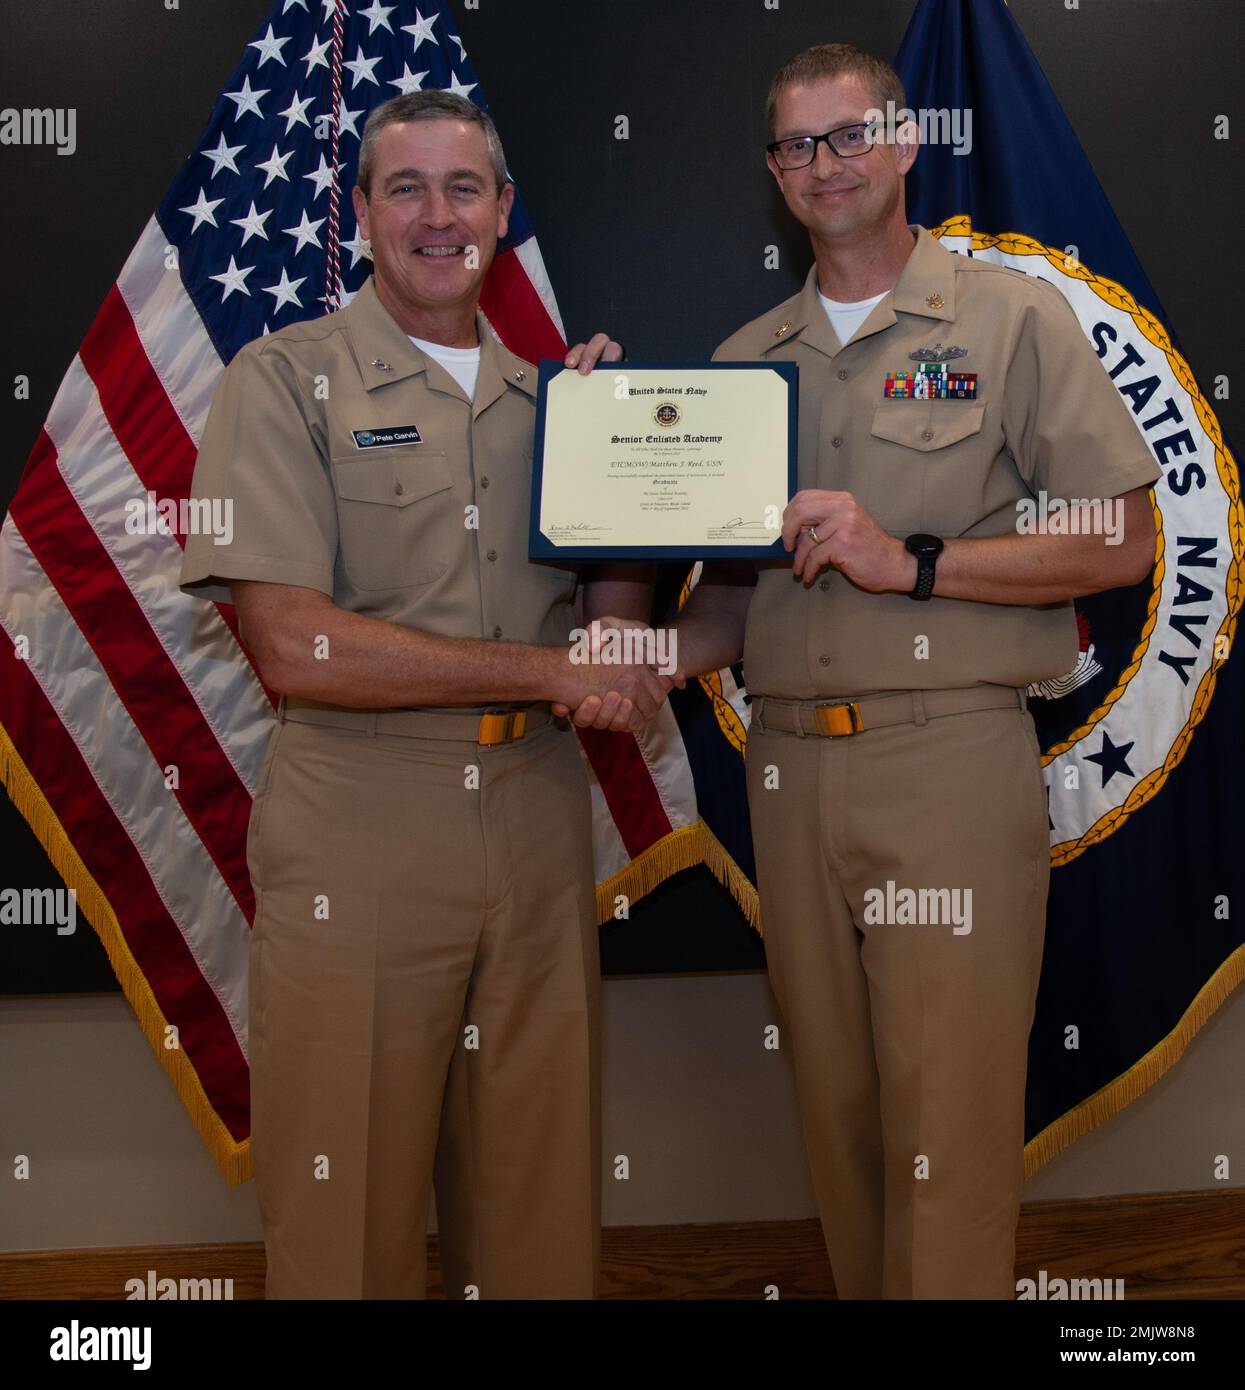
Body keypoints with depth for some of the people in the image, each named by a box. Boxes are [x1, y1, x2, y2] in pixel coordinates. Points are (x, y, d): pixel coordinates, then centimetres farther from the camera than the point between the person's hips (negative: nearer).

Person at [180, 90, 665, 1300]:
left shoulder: (544, 394, 13)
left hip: (536, 821, 5)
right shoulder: (285, 380, -2)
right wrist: (544, 675, -11)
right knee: (352, 1208, 7)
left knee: (538, 1194, 13)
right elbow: (294, 647, -14)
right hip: (361, 826, -4)